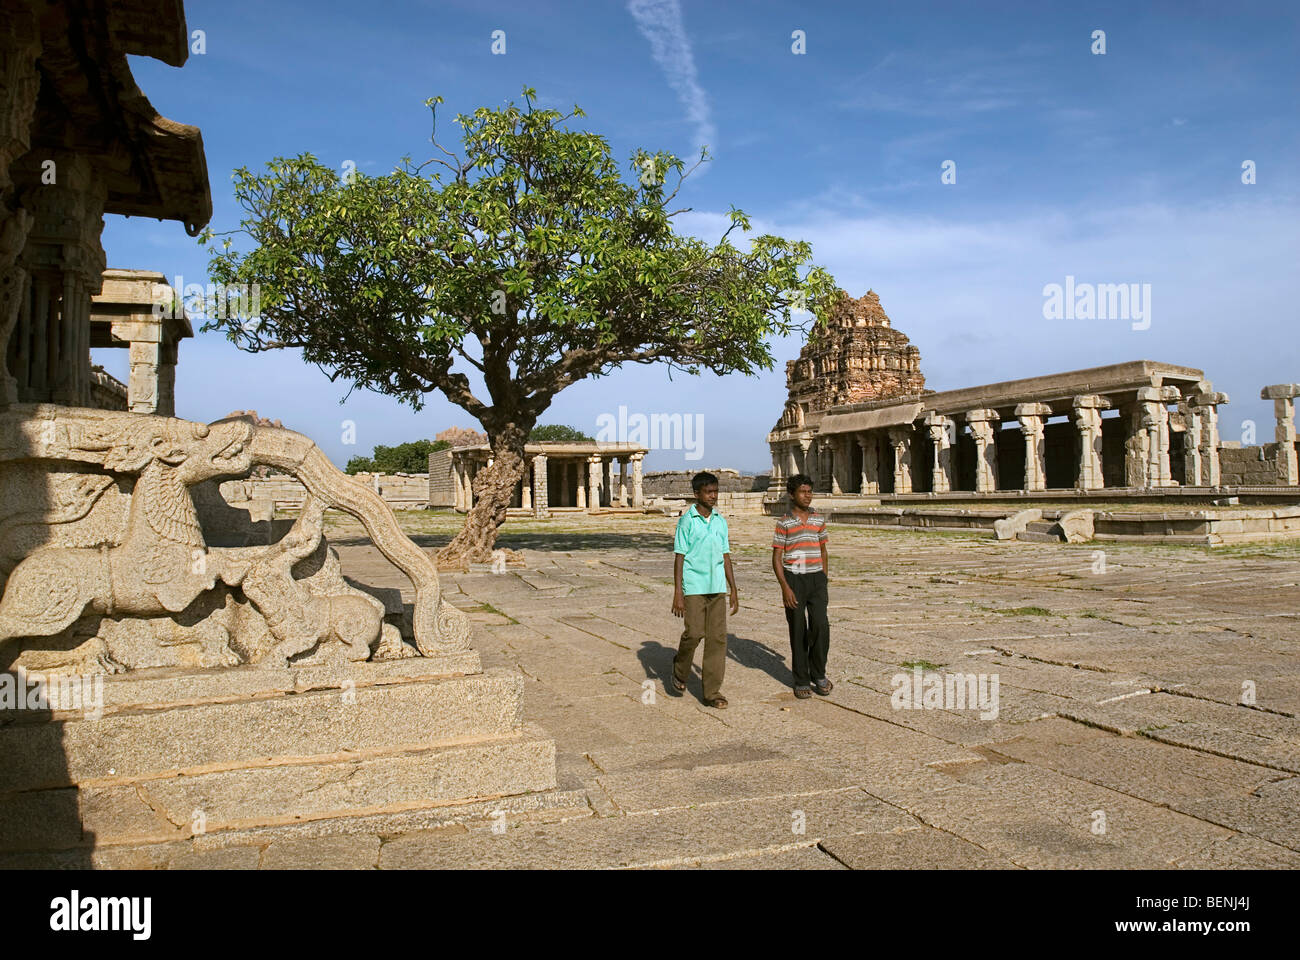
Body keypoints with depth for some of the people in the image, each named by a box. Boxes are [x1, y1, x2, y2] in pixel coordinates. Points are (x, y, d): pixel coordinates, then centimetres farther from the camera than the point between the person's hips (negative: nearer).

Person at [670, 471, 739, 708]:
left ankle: (712, 692, 8)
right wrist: (678, 593, -11)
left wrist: (733, 590, 14)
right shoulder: (687, 521, -3)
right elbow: (679, 557, -5)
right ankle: (680, 671, 20)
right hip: (694, 587, -5)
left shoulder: (721, 521, 12)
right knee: (694, 633, -10)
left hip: (717, 588, 5)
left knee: (718, 638, 2)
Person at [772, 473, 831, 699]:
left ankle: (818, 674, 9)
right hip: (793, 580, -2)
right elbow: (776, 558, -3)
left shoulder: (819, 520, 9)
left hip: (816, 578, 2)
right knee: (798, 631, 3)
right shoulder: (784, 523, -2)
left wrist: (824, 581, 12)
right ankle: (801, 680, 14)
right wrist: (785, 587, -11)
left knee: (821, 625, -10)